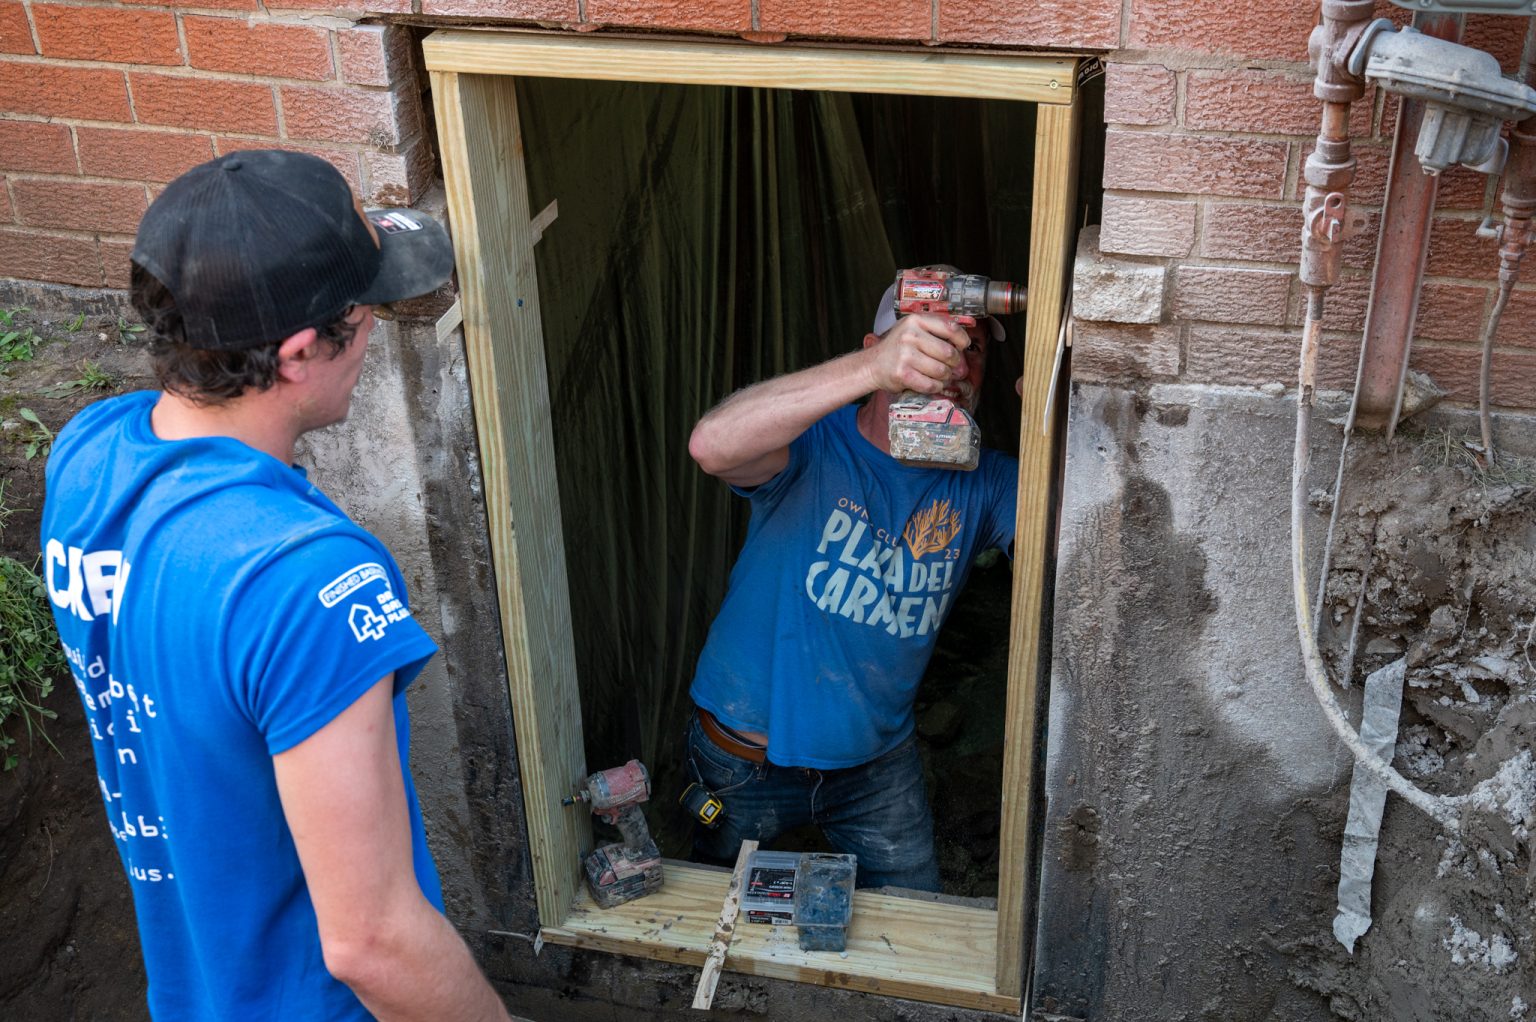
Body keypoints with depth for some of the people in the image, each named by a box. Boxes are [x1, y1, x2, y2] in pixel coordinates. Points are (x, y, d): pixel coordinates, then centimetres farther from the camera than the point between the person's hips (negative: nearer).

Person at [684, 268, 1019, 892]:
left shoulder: (979, 483, -7)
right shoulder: (813, 447, -21)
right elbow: (712, 445, -43)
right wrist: (873, 370, -55)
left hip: (879, 764, 3)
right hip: (746, 761, -2)